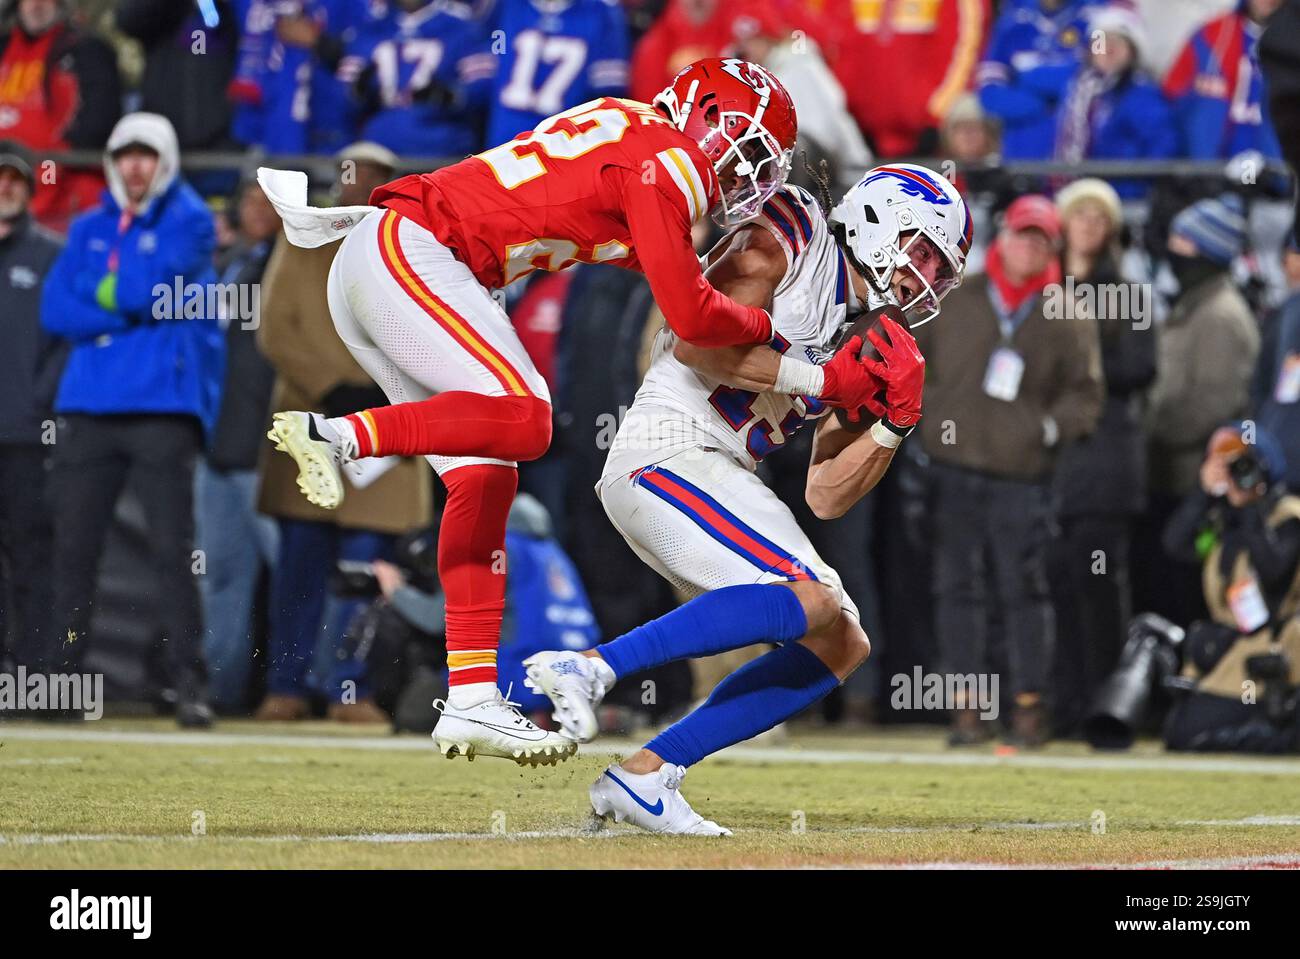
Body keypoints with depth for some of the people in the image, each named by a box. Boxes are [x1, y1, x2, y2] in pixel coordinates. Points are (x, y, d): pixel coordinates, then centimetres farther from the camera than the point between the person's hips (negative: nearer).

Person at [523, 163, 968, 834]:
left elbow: (826, 497, 18)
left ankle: (645, 775, 1)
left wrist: (892, 422, 5)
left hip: (721, 477, 10)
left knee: (840, 648, 5)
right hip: (667, 452, -10)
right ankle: (589, 668, -29)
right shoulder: (789, 239, -2)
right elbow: (696, 343, -16)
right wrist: (818, 379, -12)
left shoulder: (857, 337, 22)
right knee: (807, 600, -26)